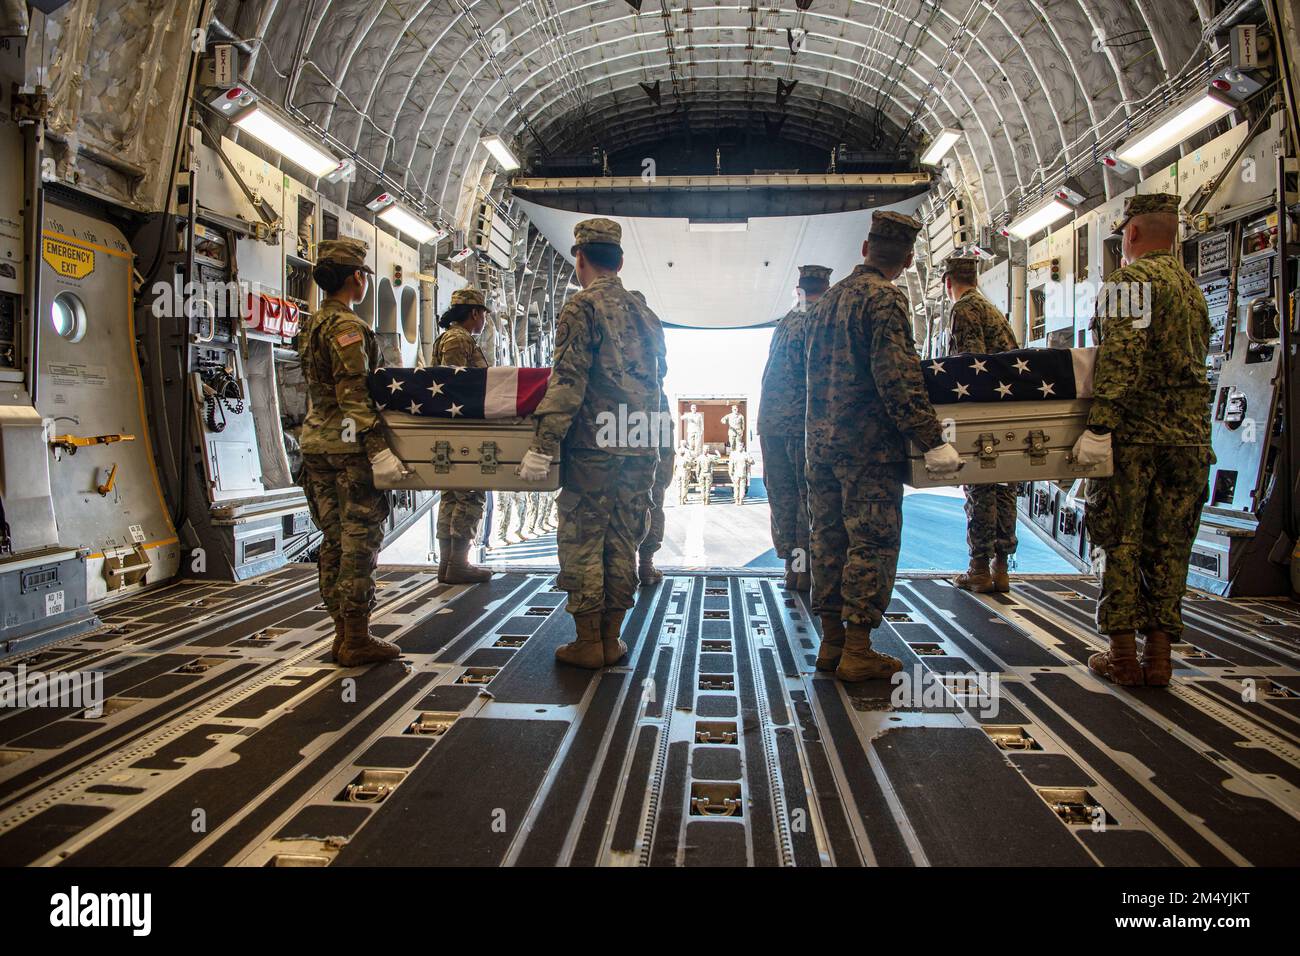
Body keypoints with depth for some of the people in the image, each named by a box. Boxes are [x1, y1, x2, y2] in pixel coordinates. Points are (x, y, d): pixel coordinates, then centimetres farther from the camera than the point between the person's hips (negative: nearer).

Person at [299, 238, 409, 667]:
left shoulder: (316, 323, 18)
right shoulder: (347, 326, -12)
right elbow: (353, 396, -20)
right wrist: (379, 449, -23)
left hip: (316, 441, 10)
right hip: (347, 446, -10)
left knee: (335, 539, 11)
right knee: (360, 540, -4)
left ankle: (343, 633, 18)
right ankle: (357, 640, 0)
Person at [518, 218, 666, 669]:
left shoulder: (582, 306, -6)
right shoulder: (645, 314, 17)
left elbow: (568, 382, -15)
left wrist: (543, 445, -16)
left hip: (593, 446, -7)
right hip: (641, 449, 7)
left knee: (581, 542, 2)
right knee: (622, 543, 10)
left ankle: (588, 643, 6)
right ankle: (611, 639, 17)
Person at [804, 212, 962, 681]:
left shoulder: (828, 299, 16)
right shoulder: (885, 299, -10)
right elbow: (898, 377, -19)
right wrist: (932, 440, -19)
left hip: (820, 440, 8)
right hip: (868, 443, -8)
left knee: (828, 538, 11)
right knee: (871, 541, -2)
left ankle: (831, 641, 19)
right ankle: (858, 651, 2)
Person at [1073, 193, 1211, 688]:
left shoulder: (1131, 279, -7)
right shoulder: (1192, 287, 20)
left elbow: (1120, 356, -20)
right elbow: (1193, 361, 22)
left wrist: (1099, 425, -23)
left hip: (1134, 434, -7)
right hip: (1189, 435, 7)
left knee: (1121, 543, 0)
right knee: (1168, 546, 9)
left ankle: (1122, 655, 5)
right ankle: (1158, 655, 14)